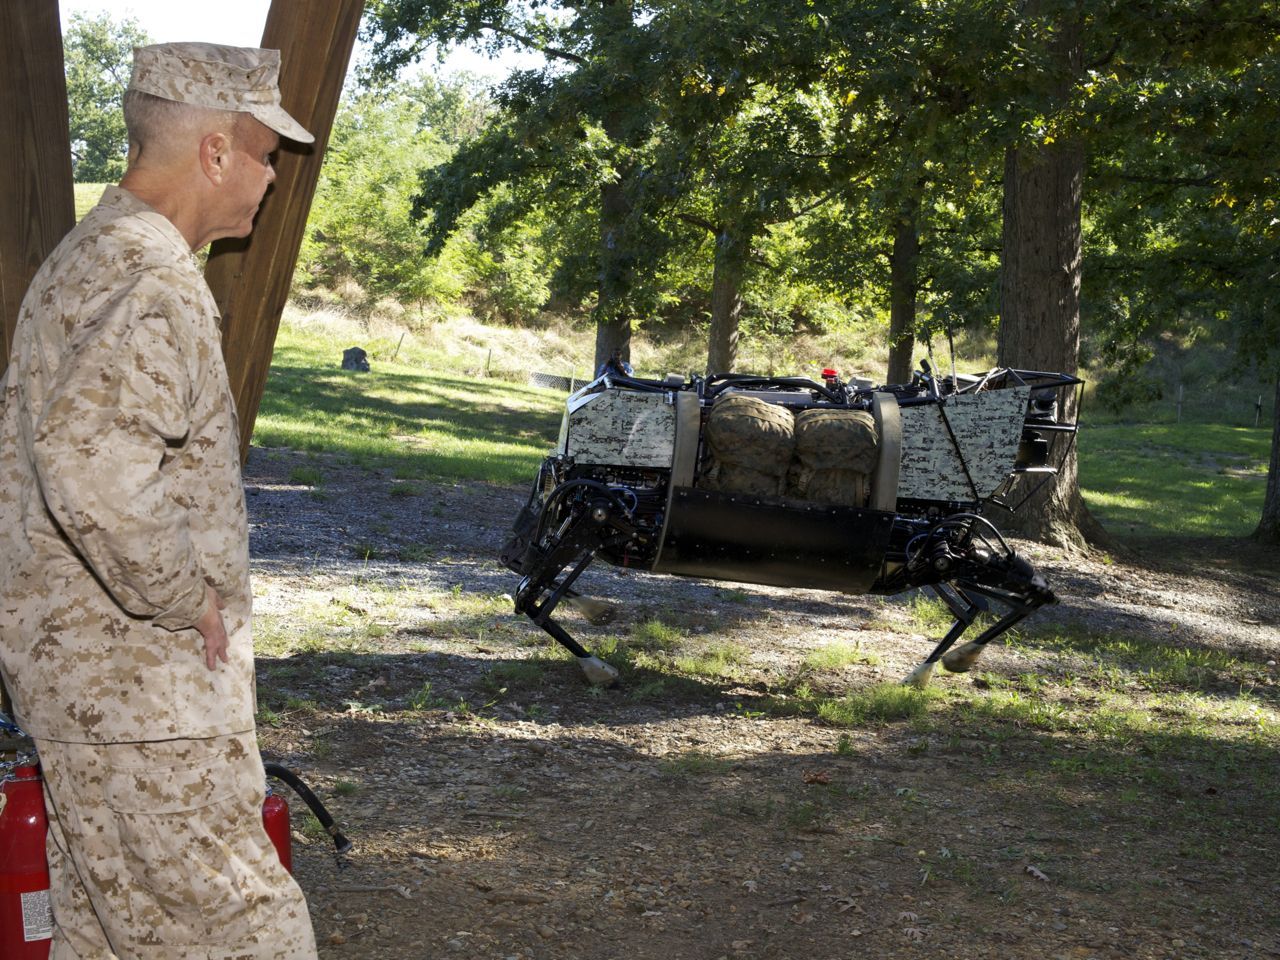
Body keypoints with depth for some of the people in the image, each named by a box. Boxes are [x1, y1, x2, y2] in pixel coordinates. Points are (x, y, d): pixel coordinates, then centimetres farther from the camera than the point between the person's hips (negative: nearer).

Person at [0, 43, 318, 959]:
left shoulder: (86, 258, 16)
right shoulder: (153, 279, -19)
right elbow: (94, 459, -35)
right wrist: (188, 600, -21)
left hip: (80, 666, 10)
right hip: (145, 682, -10)